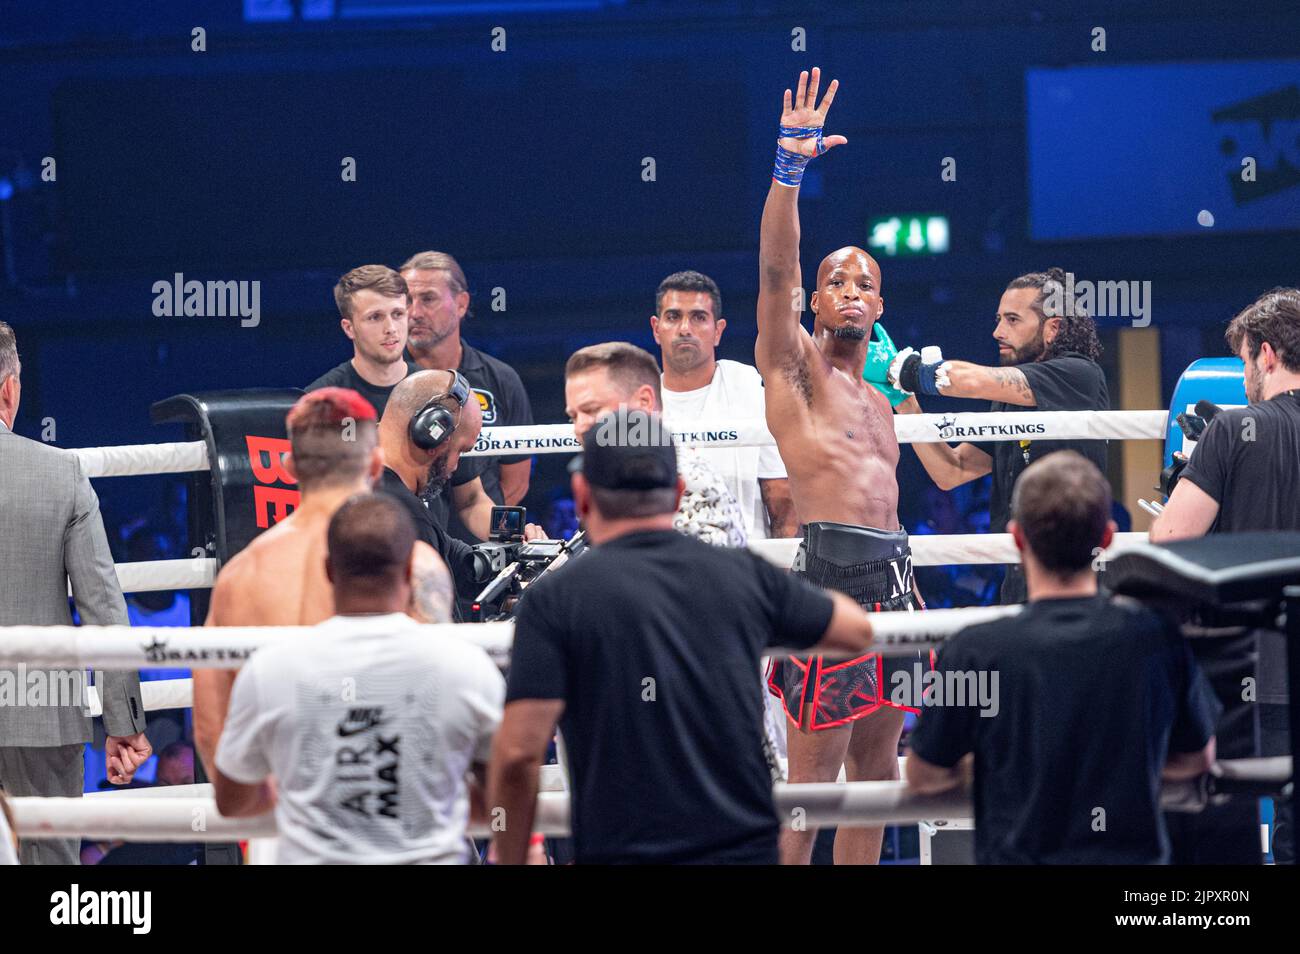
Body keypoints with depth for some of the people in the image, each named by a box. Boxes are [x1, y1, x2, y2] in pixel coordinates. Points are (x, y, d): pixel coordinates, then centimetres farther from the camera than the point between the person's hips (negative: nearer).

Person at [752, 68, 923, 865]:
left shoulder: (879, 403, 23)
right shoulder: (795, 365, 3)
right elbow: (776, 271, -13)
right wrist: (790, 168, -22)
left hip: (892, 575, 8)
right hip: (832, 569, -8)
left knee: (876, 773, 9)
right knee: (811, 778, -9)